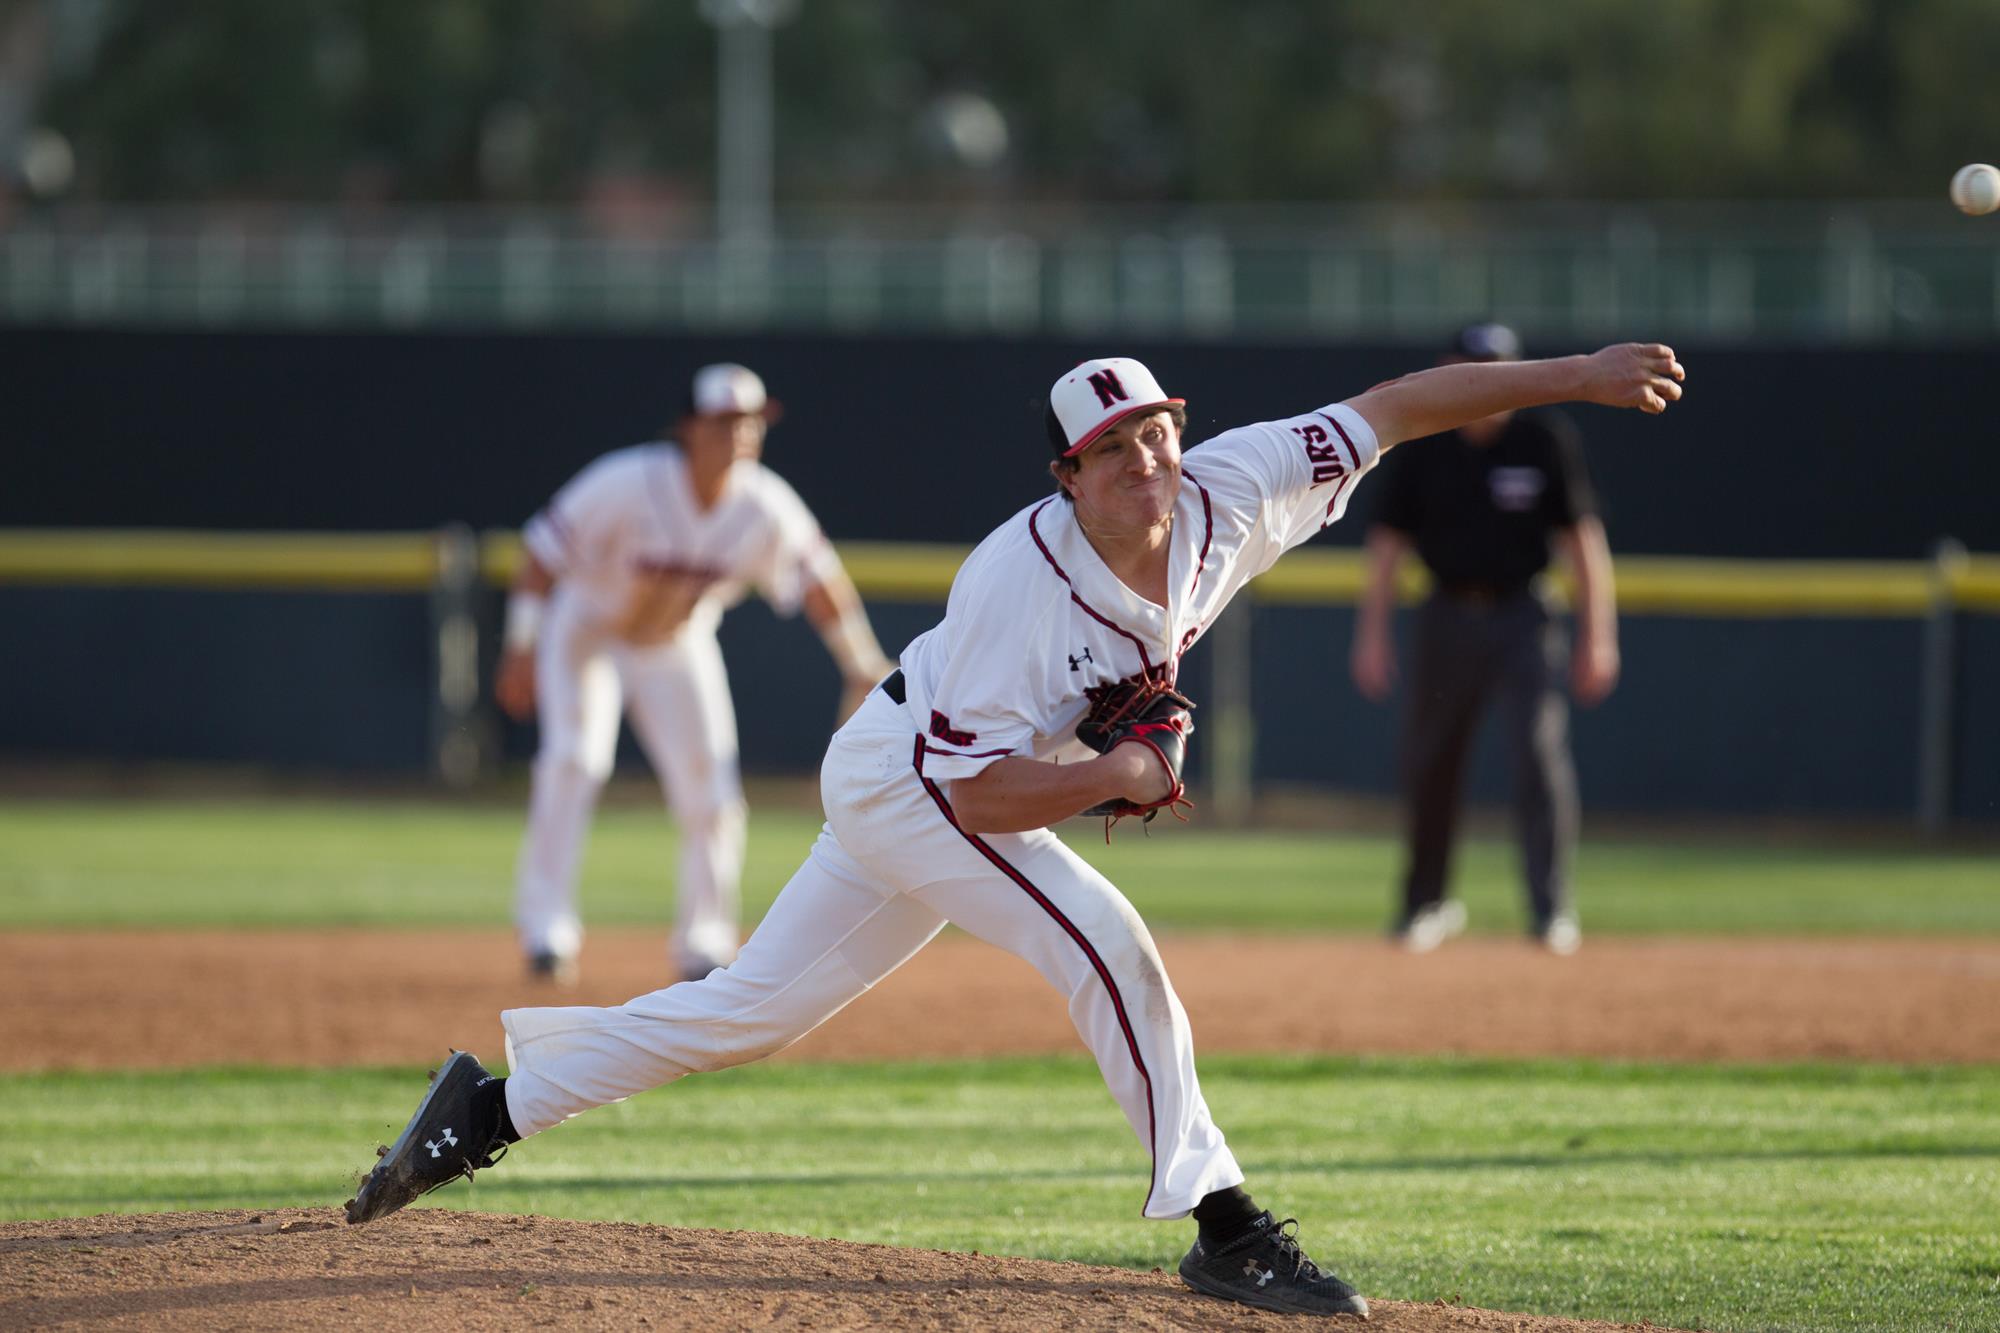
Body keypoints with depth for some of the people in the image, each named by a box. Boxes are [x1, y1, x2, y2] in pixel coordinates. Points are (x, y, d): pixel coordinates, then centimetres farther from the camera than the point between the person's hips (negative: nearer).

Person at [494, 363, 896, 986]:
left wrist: (863, 670, -16)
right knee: (574, 755, -24)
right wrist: (522, 647, -25)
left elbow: (817, 578, -10)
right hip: (586, 631, -4)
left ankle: (703, 940, 15)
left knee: (711, 795, -3)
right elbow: (544, 547, -24)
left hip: (677, 651, 4)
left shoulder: (765, 508, -20)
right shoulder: (628, 485, -31)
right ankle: (545, 922, -17)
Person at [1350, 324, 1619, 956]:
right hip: (1447, 616, 2)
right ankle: (1424, 904, 22)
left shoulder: (1545, 441, -3)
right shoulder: (1423, 450, 1)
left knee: (1540, 752, -13)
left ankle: (1552, 910, -9)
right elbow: (1387, 543, 6)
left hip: (1520, 618, -2)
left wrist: (1597, 636, -5)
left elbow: (1583, 540, -1)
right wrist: (1372, 634, 1)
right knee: (1428, 764, 6)